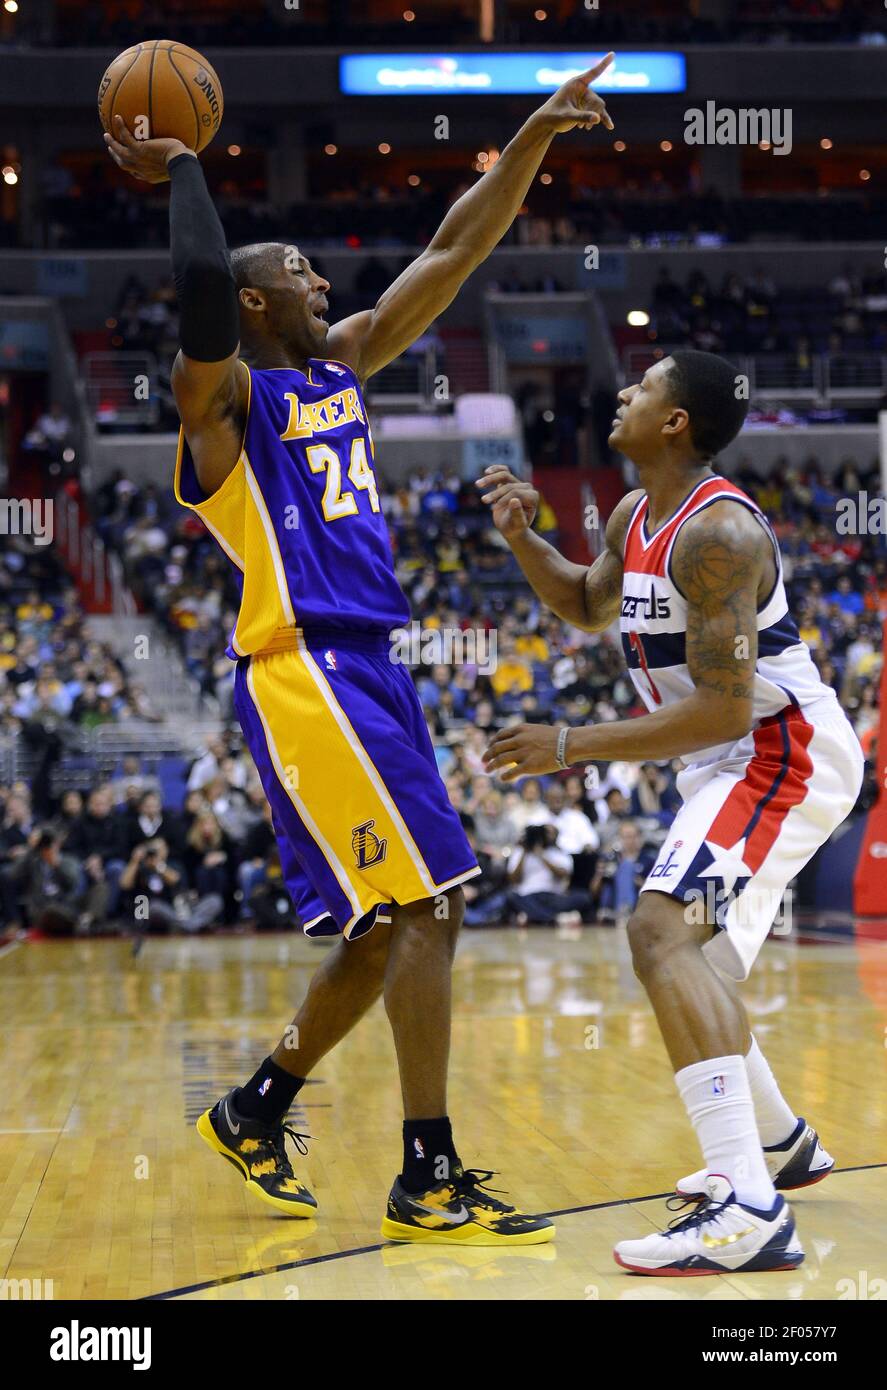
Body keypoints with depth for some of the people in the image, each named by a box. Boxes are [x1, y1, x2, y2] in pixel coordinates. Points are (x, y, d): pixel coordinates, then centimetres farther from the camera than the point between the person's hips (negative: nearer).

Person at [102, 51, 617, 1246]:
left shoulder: (341, 365, 18)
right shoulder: (223, 390, -4)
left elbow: (451, 257, 15)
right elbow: (204, 284, -26)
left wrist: (531, 142, 9)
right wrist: (181, 174, -11)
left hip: (369, 671, 9)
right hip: (303, 670, -9)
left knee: (392, 928, 11)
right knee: (421, 908, -15)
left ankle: (254, 1113, 26)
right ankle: (429, 1181, -11)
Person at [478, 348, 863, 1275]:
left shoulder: (715, 532, -23)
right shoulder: (635, 517, 8)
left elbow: (722, 710, -28)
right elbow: (588, 608, 28)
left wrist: (575, 746, -27)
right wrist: (521, 539, 8)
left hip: (783, 755, -11)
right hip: (735, 763, 11)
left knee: (666, 928, -29)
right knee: (684, 949, 23)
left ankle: (749, 1213, -39)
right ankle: (779, 1144, 42)